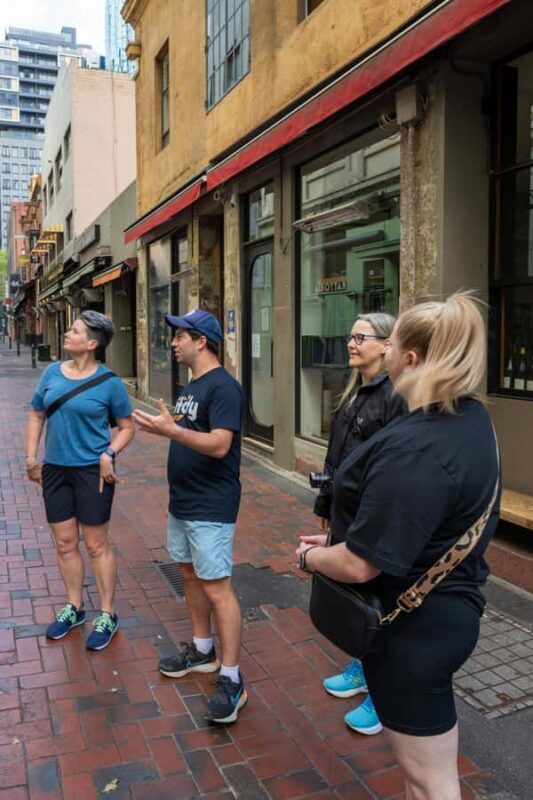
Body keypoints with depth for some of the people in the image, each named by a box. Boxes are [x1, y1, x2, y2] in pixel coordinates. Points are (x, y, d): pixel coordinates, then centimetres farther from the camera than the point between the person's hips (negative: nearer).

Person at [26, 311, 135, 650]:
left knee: (97, 545, 4)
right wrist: (31, 458, 7)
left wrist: (109, 454, -19)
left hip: (92, 470, -5)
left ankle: (108, 615, 19)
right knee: (65, 543, 15)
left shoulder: (110, 382, -10)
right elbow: (37, 416, 13)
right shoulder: (52, 372, 3)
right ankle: (74, 607, 33)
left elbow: (127, 427, -3)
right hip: (55, 469, 5)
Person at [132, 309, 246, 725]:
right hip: (183, 502, 10)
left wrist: (170, 429, -34)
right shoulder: (191, 386, 13)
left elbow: (219, 445, -27)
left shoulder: (223, 387, -17)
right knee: (190, 574, 18)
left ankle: (232, 679, 5)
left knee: (217, 588, -6)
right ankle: (202, 650, 35)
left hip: (211, 507, -10)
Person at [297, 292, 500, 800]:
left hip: (414, 628, -9)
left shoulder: (415, 450, -33)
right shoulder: (470, 418, 0)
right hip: (446, 608, 10)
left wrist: (310, 557, -9)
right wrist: (339, 538, 11)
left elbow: (360, 564, -30)